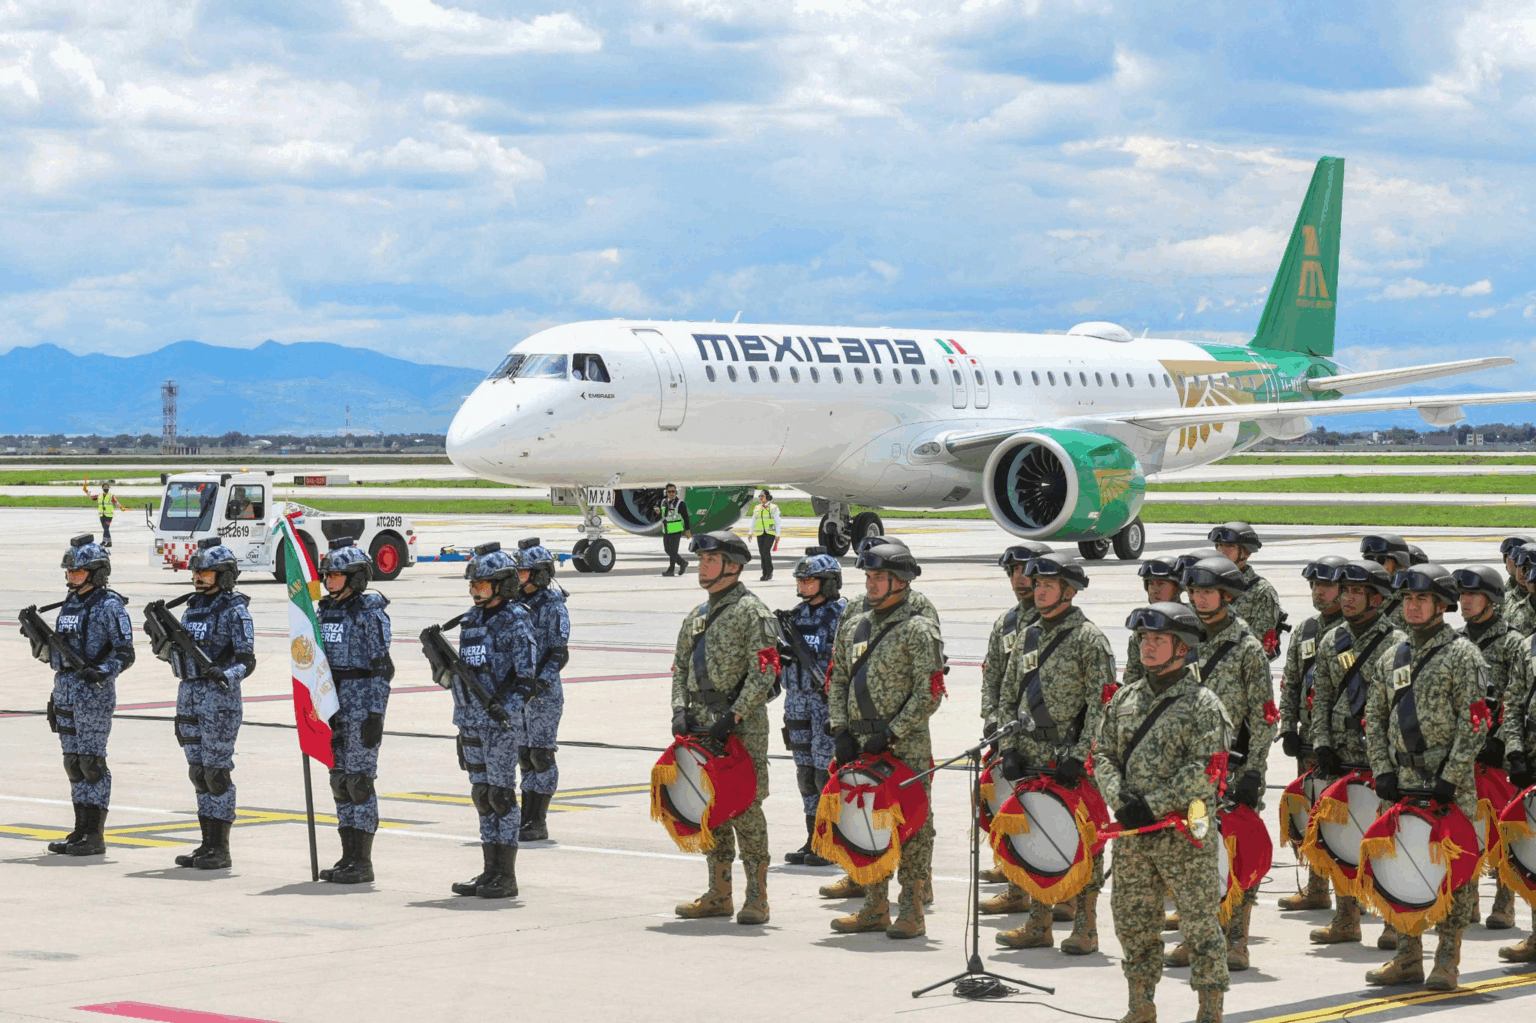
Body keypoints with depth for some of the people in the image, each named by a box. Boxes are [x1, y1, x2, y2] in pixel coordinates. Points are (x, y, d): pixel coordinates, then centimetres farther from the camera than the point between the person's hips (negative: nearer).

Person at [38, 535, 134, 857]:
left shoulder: (109, 606, -9)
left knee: (91, 761, -6)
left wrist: (102, 671, -26)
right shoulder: (69, 605, 15)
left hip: (94, 691, -8)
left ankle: (95, 836, -3)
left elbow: (125, 652, -13)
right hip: (65, 690, 8)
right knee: (73, 761, 9)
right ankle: (80, 830, 15)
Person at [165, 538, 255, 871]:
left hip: (220, 696, -8)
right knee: (198, 771, 9)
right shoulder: (194, 606, 13)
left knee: (217, 771, -6)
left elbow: (247, 660, -18)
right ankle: (207, 844, 15)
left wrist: (225, 674, -33)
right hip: (188, 694, 8)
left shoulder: (234, 610, -9)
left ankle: (221, 849, -1)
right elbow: (174, 653, 22)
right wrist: (161, 635, 5)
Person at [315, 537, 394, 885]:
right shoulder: (324, 611, 12)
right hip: (331, 704, 7)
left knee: (360, 780, -6)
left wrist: (375, 715, -16)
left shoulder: (370, 613, -9)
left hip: (362, 702, -7)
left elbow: (381, 667, -12)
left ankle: (363, 863, -3)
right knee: (340, 779, 9)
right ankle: (348, 857, 14)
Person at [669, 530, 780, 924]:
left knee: (744, 809, -7)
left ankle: (757, 897, -2)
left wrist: (733, 717, -18)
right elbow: (680, 667, 19)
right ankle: (719, 895, 17)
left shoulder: (752, 611, -7)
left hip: (743, 730, -8)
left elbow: (764, 673, -13)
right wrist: (681, 710, 2)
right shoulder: (697, 616, 18)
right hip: (702, 727, 8)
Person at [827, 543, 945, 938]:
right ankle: (875, 909, 18)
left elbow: (929, 693, -11)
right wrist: (841, 729, 1)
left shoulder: (918, 630, -6)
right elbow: (838, 681, 16)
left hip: (906, 749, -6)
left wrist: (892, 734, -16)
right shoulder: (854, 629, 14)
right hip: (861, 744, 6)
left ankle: (912, 912, 1)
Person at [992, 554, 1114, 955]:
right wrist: (1009, 748, 4)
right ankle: (1038, 925, 17)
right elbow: (1008, 696, 16)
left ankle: (1085, 928, 4)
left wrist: (1080, 756, -17)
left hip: (1073, 762, -6)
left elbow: (1102, 704, -11)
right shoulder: (1029, 637, 14)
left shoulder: (1088, 639, -7)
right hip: (1031, 759, 6)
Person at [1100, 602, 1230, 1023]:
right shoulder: (1125, 699, 11)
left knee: (1199, 923, -1)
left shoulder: (1203, 704, -6)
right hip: (1131, 832, 6)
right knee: (1132, 921, 11)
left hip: (1185, 834, -6)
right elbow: (1103, 756, 10)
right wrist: (1122, 803, -7)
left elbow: (1207, 771, -14)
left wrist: (1153, 806, -17)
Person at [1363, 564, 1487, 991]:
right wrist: (1383, 771, 3)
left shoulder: (1461, 654, -5)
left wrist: (1451, 778, -15)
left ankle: (1447, 962, 4)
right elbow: (1374, 716, 15)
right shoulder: (1395, 656, 13)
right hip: (1402, 782, 5)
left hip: (1449, 786, -5)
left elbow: (1474, 722, -10)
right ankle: (1407, 959, 14)